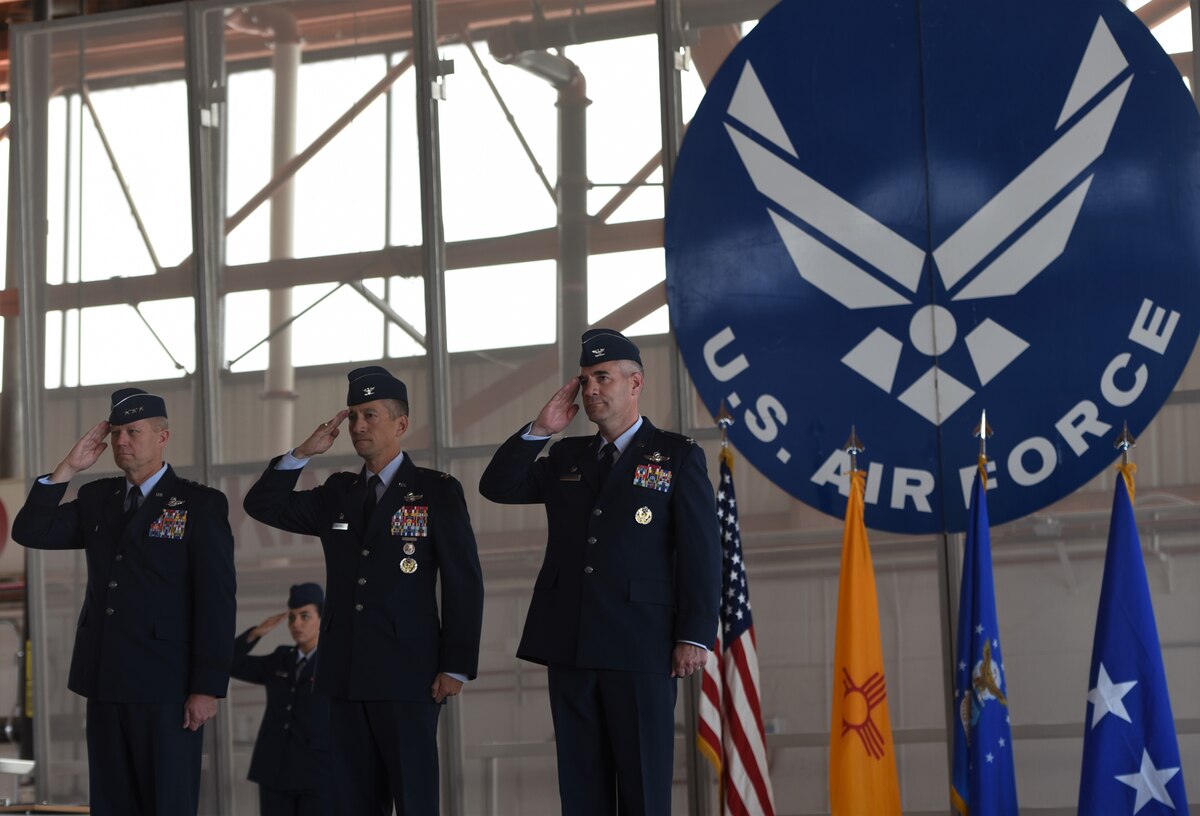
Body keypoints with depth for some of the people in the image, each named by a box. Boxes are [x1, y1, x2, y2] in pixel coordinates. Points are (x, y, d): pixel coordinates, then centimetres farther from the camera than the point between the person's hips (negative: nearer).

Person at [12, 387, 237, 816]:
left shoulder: (200, 504, -3)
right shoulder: (97, 499, 15)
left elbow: (217, 600, -7)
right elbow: (29, 531, 8)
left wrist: (208, 686, -13)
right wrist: (67, 469, -1)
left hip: (166, 689, -5)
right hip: (106, 684, 6)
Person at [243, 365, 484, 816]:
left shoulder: (437, 491, 1)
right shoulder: (337, 494, 16)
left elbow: (464, 581, -3)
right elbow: (262, 506, 14)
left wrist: (457, 666, -8)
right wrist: (303, 452, 1)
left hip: (408, 676, -5)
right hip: (347, 676, 5)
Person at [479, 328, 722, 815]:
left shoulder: (677, 456, 4)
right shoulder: (565, 457, 18)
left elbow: (701, 552, -2)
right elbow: (496, 487, 11)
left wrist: (695, 635, -9)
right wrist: (539, 429, 2)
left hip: (640, 647, -5)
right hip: (570, 646, 5)